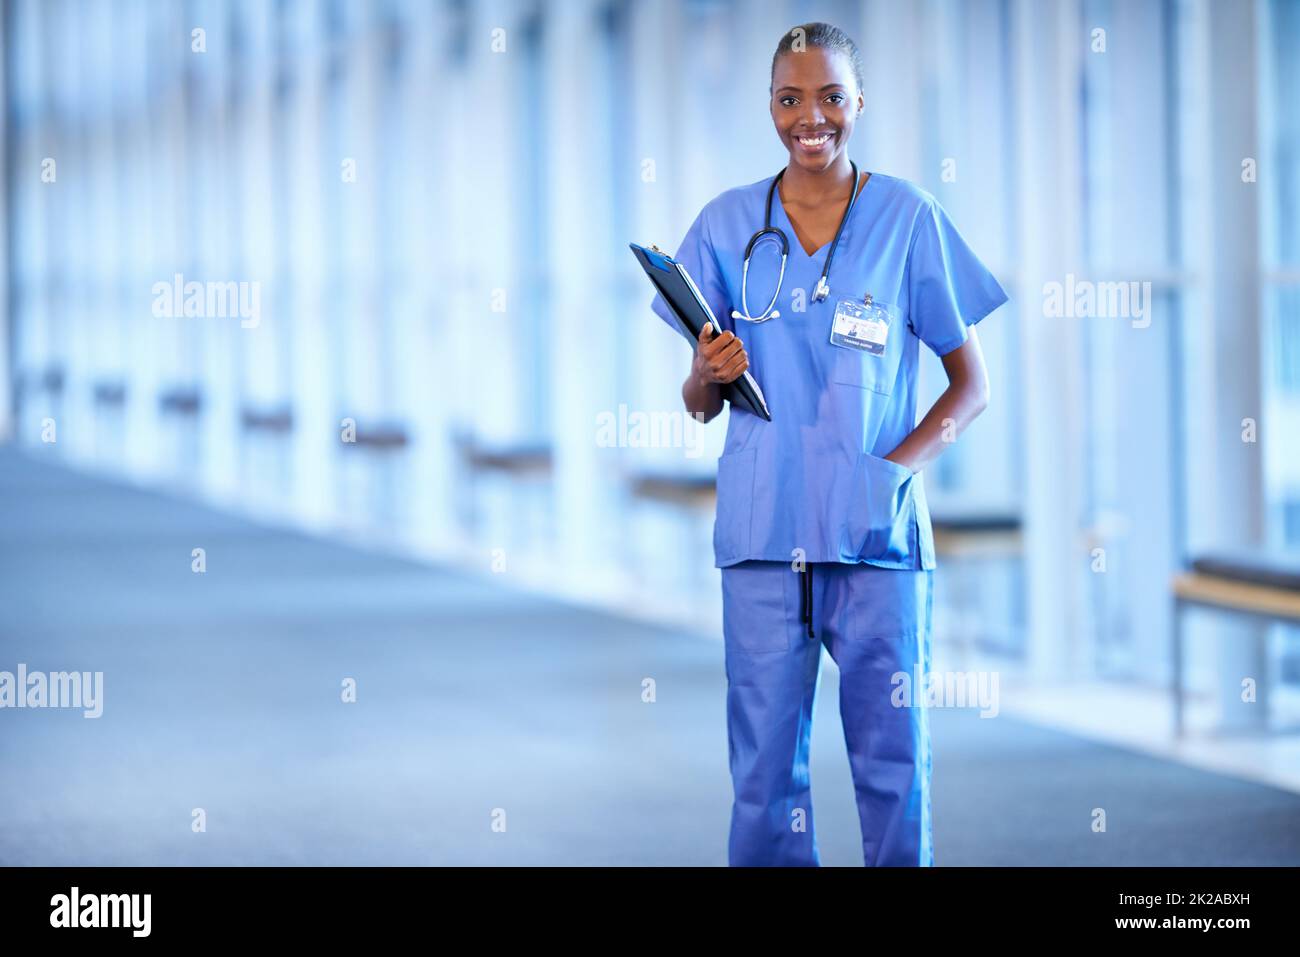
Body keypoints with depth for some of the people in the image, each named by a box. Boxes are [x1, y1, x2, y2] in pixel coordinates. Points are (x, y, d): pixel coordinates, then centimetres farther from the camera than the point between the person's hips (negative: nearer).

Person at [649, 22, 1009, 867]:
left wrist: (904, 463, -11)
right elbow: (698, 404, 12)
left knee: (894, 760, 0)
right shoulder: (728, 225, 8)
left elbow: (972, 384, 4)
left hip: (878, 534, -1)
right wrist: (709, 375, -11)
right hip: (763, 533, 1)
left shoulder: (909, 219, 2)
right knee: (766, 766, 2)